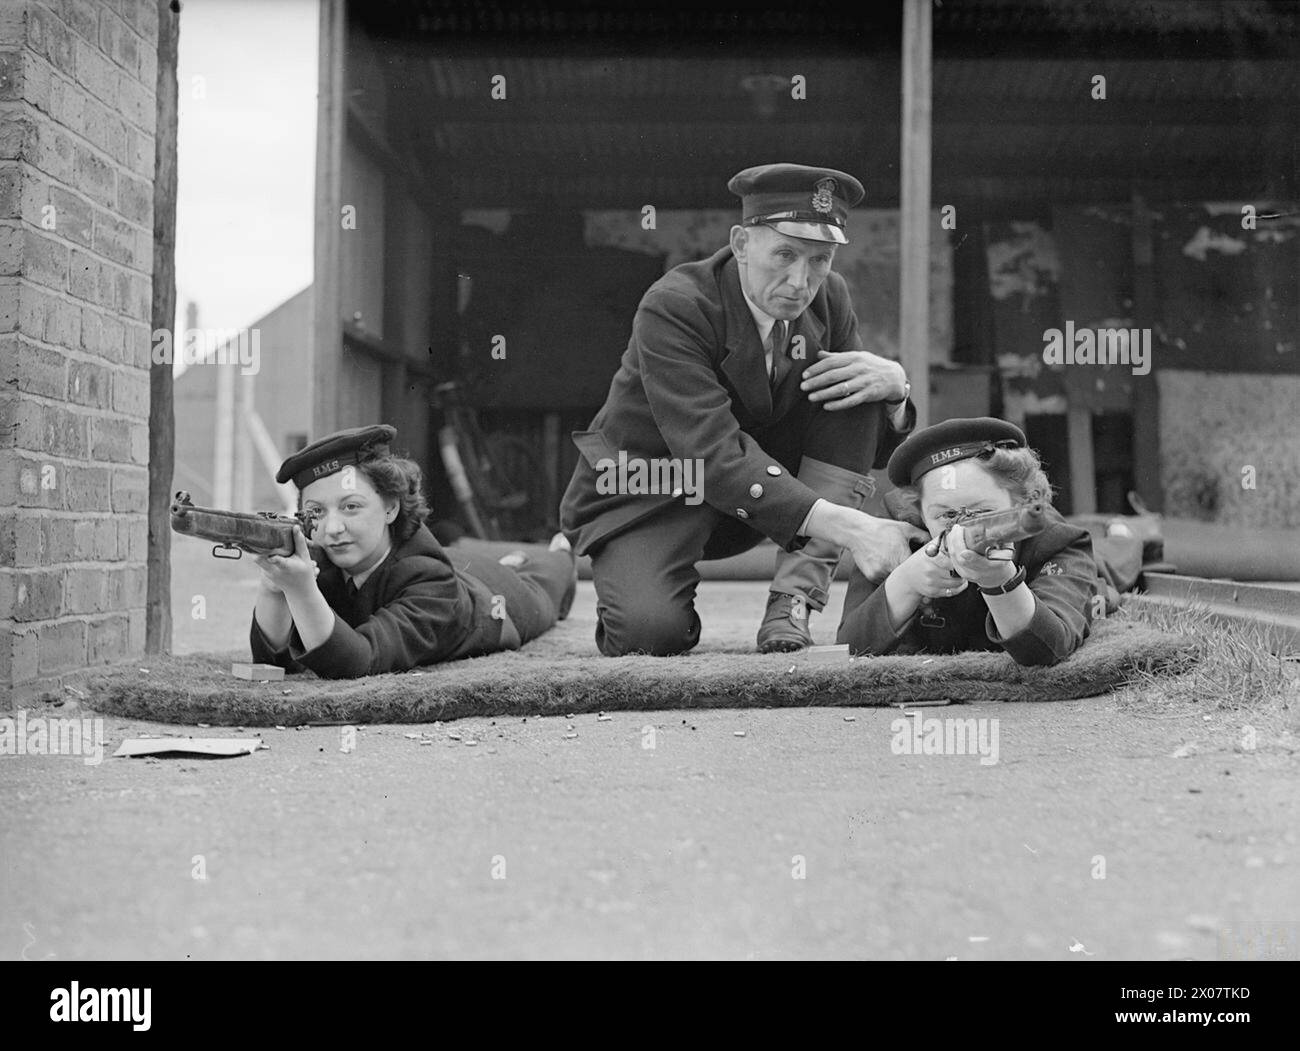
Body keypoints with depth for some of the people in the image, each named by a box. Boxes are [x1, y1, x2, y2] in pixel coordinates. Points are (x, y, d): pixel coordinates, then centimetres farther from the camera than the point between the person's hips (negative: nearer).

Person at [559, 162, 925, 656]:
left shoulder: (829, 299, -6)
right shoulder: (672, 308, -25)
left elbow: (875, 449, 0)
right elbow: (715, 455, -36)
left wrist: (893, 385, -25)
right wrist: (846, 527, -46)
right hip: (647, 498, -5)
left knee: (860, 386, -16)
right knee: (652, 632, -34)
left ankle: (793, 598, -21)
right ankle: (633, 591, 6)